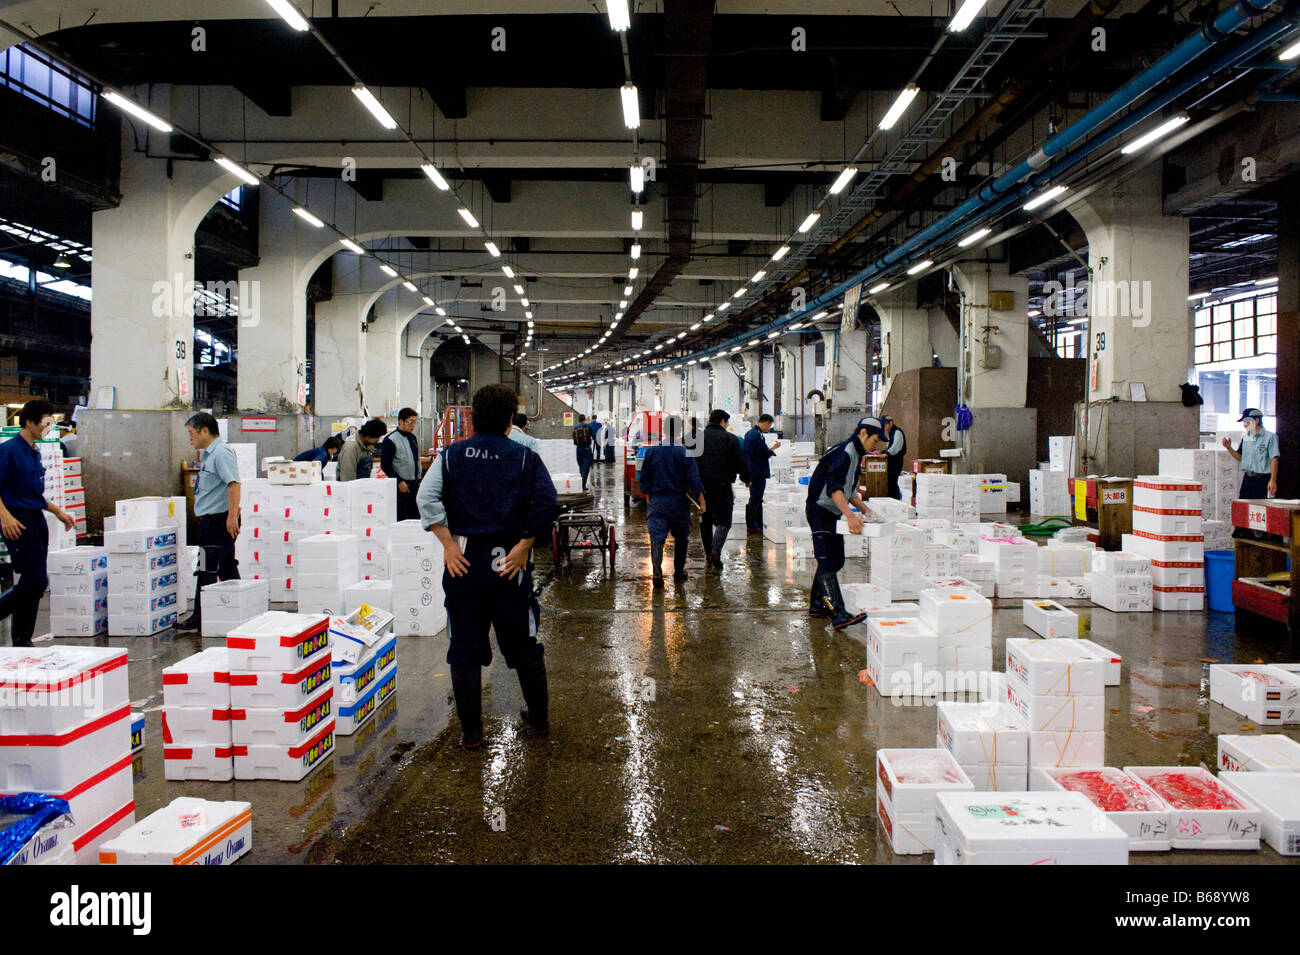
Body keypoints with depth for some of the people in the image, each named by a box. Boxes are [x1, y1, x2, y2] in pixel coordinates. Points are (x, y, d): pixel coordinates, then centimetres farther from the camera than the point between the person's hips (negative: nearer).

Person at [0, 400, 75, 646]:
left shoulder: (34, 453, 16)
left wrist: (58, 511, 21)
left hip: (37, 520, 9)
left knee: (35, 582, 8)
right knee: (35, 580, -14)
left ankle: (22, 642, 14)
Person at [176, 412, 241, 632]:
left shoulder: (221, 453, -15)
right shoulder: (209, 454, 18)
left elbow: (234, 484, -26)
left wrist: (232, 515, -31)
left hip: (218, 520, -10)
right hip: (210, 520, 10)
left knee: (208, 571, -6)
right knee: (227, 569, 13)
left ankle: (200, 619, -2)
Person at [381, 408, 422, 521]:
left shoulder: (413, 437, 13)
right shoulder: (391, 440, -10)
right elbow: (385, 465, -13)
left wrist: (418, 480, 16)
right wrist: (399, 481, -16)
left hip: (414, 484, 7)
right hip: (401, 485, -7)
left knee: (415, 518, 8)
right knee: (401, 519, -5)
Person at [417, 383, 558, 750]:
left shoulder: (451, 455, 2)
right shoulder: (525, 457, -1)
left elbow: (427, 498, -10)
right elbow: (547, 503, -13)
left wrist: (449, 544, -8)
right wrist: (524, 544, -7)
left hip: (463, 561, 0)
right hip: (509, 563, 0)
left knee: (464, 650, 9)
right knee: (524, 644, 14)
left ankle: (471, 732, 12)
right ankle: (539, 718, 29)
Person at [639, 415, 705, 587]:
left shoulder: (651, 451, 0)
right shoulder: (684, 453, -8)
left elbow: (644, 478, 6)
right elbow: (694, 480, -9)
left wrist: (648, 498, 16)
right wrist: (702, 502, -4)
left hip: (657, 501, 1)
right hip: (678, 501, -1)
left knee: (656, 536, -3)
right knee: (681, 537, 16)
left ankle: (656, 571, -22)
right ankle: (679, 572, 25)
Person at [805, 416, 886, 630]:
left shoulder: (855, 454, 16)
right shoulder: (843, 452, -18)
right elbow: (834, 488, -31)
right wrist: (850, 515, -40)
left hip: (832, 514, 11)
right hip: (820, 510, -11)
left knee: (836, 560, 14)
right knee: (827, 563, -15)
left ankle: (817, 605, 26)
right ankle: (838, 615, -23)